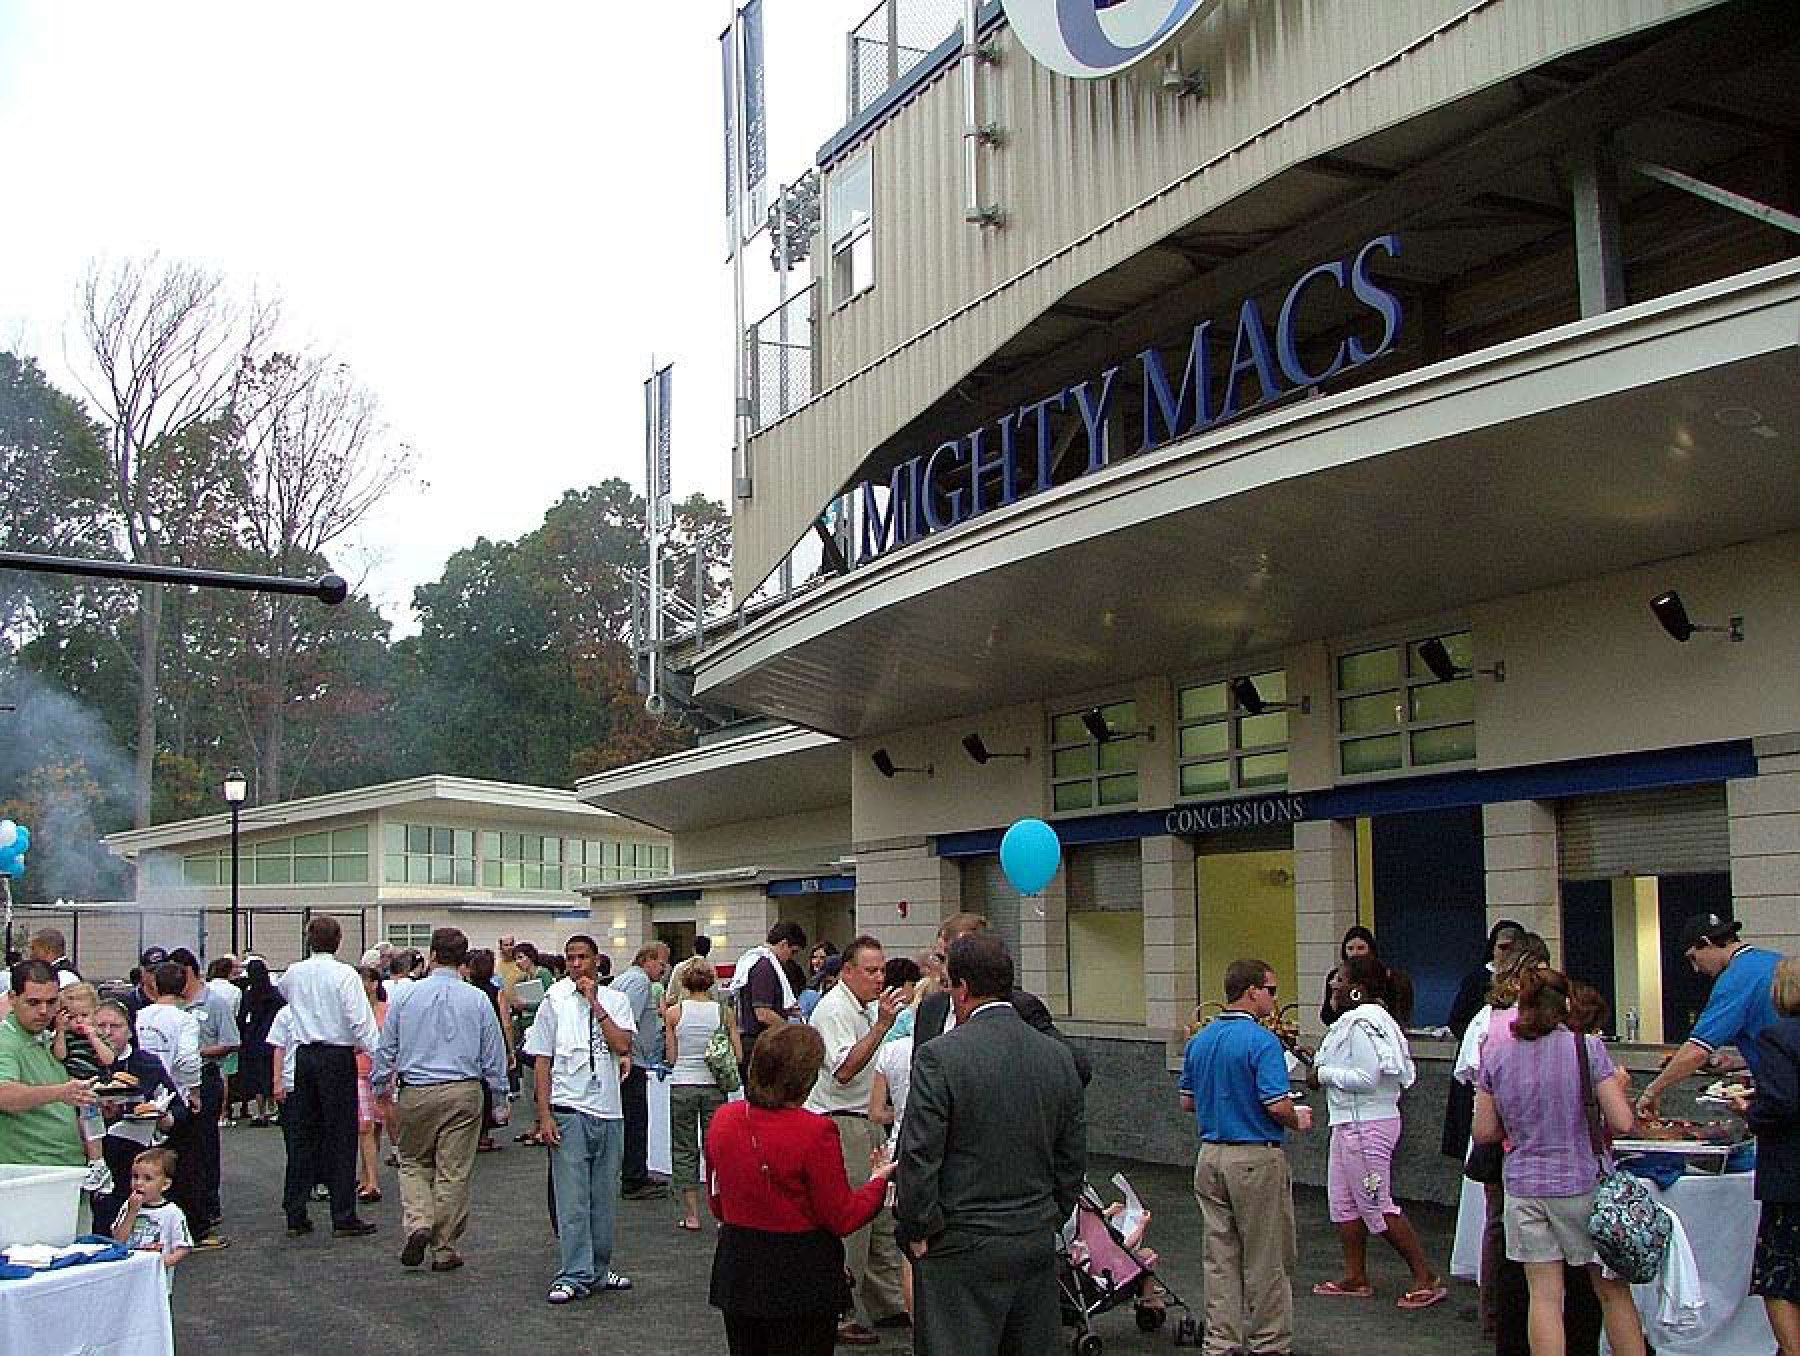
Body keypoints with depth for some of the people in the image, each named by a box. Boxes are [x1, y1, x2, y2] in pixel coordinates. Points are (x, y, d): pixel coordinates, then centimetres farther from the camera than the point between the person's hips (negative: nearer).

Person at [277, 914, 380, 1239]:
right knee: (341, 1137, 1)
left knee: (301, 1136, 11)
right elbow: (360, 1020, -17)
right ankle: (343, 1218, 2)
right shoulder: (344, 974, -10)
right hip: (337, 1056, -5)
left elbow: (282, 990, 29)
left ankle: (295, 1215, 14)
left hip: (302, 1055, 5)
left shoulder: (294, 973, 5)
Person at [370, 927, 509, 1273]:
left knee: (413, 1163, 17)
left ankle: (418, 1223, -5)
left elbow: (386, 1047, 6)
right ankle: (444, 1249, 11)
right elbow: (493, 1054, 4)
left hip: (416, 1092, 0)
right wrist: (499, 1099, 13)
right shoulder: (477, 1000, -1)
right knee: (454, 1172, 6)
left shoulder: (407, 995, -1)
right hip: (464, 1092, 0)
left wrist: (380, 1087, 20)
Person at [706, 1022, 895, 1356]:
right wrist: (879, 1179, 2)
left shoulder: (724, 1119, -4)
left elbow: (717, 1205, 8)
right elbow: (841, 1219, -12)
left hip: (737, 1273, 5)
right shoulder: (815, 1132, -21)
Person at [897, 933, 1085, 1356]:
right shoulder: (1059, 1056, 4)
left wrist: (917, 1233, -3)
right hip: (1038, 1243, 6)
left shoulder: (939, 1056, -14)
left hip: (961, 1249, -6)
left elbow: (918, 1157, -14)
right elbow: (1073, 1157, 10)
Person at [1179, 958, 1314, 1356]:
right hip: (1257, 1159, -7)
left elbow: (1187, 1102, 13)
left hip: (1210, 1155, 7)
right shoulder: (1262, 1041, -16)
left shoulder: (1199, 1041, 7)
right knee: (1266, 1261, 6)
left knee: (1219, 1258, 12)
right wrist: (1298, 1120, -1)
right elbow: (1278, 1106, -21)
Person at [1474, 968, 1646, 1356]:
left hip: (1524, 1187, 2)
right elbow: (1622, 1123, -11)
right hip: (1581, 1184, -2)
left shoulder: (1496, 1056, 0)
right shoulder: (1587, 1047, -9)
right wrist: (1618, 1087, 8)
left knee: (1544, 1295, 6)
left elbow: (1483, 1133, 3)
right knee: (1613, 1291, 11)